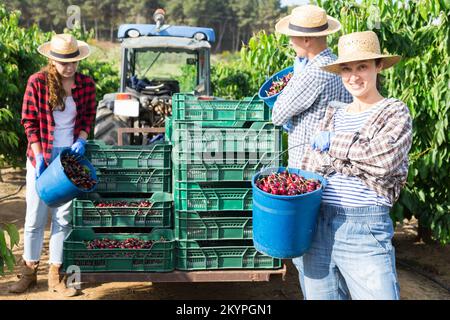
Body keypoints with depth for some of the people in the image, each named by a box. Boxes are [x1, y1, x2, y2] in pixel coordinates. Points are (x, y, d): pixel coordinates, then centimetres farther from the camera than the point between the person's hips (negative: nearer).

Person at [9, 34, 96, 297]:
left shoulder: (86, 84, 0)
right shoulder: (37, 82, -8)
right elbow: (29, 122, -5)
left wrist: (81, 140, -7)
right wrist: (39, 157, -11)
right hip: (42, 157, -2)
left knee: (64, 218, 6)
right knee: (35, 217, 6)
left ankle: (55, 276, 18)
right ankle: (29, 272, 24)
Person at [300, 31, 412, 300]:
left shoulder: (395, 112, 0)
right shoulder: (335, 114, 14)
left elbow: (383, 159, -19)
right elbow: (309, 167, 10)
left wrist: (334, 143, -8)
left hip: (365, 229, -5)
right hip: (318, 225, 5)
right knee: (318, 295, 14)